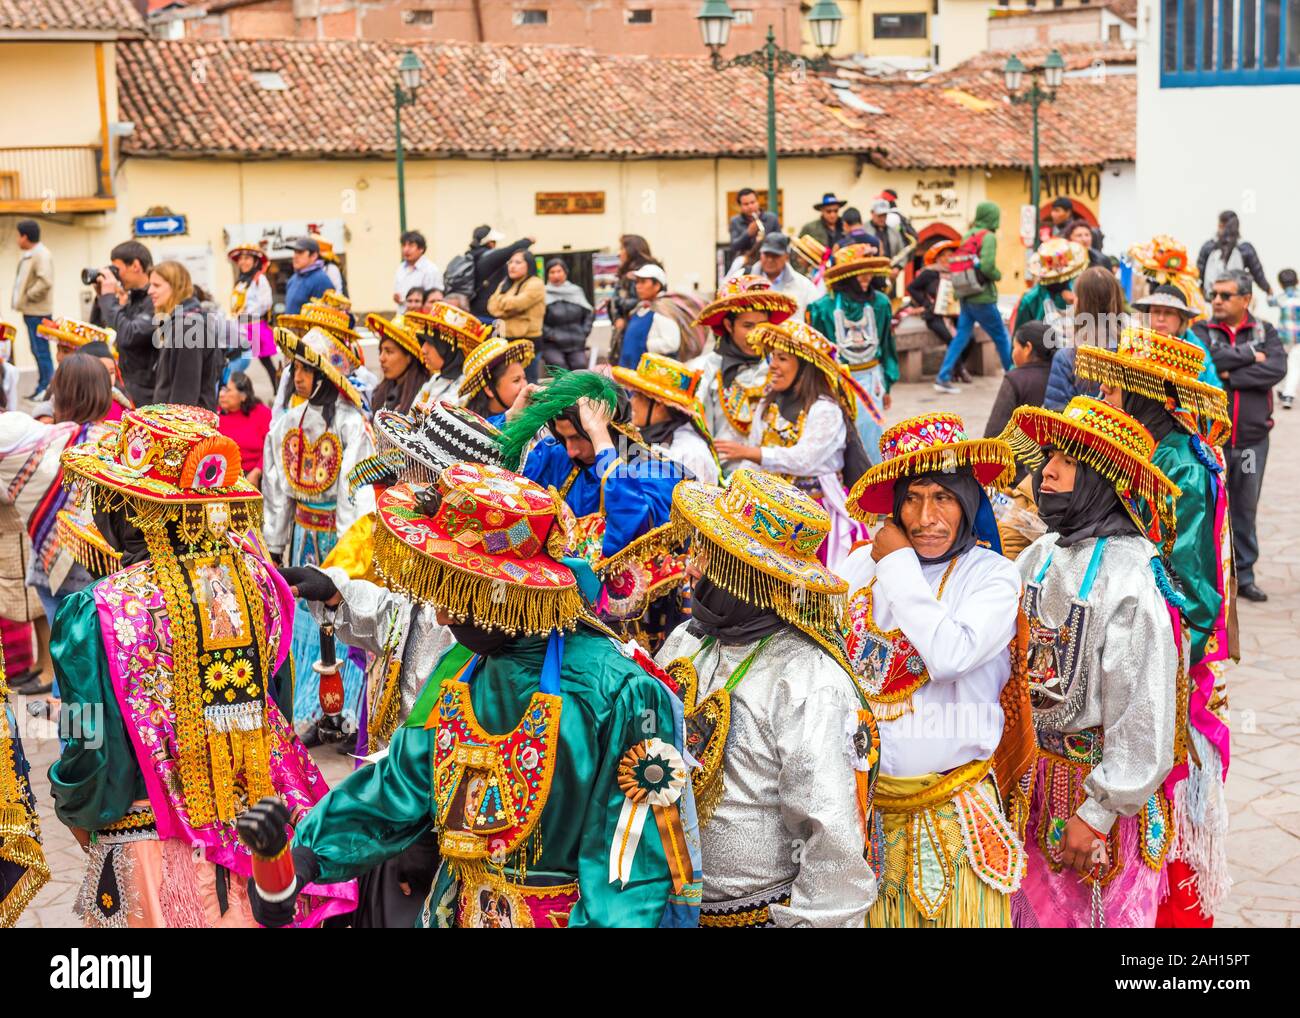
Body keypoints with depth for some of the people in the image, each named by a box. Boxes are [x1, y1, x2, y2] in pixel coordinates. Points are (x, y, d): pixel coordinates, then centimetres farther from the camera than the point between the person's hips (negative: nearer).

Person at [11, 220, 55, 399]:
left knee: (41, 350, -7)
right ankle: (42, 386, 20)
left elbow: (45, 282, -27)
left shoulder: (41, 254, -16)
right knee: (37, 350, 14)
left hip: (38, 312, -10)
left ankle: (47, 389, -3)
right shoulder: (28, 254, 14)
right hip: (31, 311, 10)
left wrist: (29, 296, -17)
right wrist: (21, 300, 10)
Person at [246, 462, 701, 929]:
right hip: (457, 908, 7)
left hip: (563, 914, -7)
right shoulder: (459, 669, 0)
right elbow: (402, 781, 3)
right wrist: (309, 852, -7)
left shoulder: (618, 695, -23)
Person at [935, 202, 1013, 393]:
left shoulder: (967, 236, 10)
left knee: (961, 336, 9)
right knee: (1002, 337, 6)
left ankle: (943, 378, 3)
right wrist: (998, 275, -6)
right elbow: (987, 267, -24)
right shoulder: (989, 237, -14)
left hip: (966, 296, 7)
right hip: (983, 297, -7)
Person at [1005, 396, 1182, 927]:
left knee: (1106, 911, 8)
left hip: (1103, 777, -6)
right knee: (1042, 905, 16)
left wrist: (1100, 810, -16)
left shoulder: (1130, 575, -20)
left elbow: (1143, 708, -19)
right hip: (1040, 769, 6)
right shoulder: (1040, 556, 1)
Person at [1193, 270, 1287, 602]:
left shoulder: (1265, 332, 8)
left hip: (1252, 436, 2)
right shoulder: (1201, 331, 4)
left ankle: (1243, 574, 20)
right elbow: (1201, 360, -19)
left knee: (1245, 508, 10)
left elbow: (1277, 369, -11)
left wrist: (1230, 374, -15)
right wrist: (1249, 357, -10)